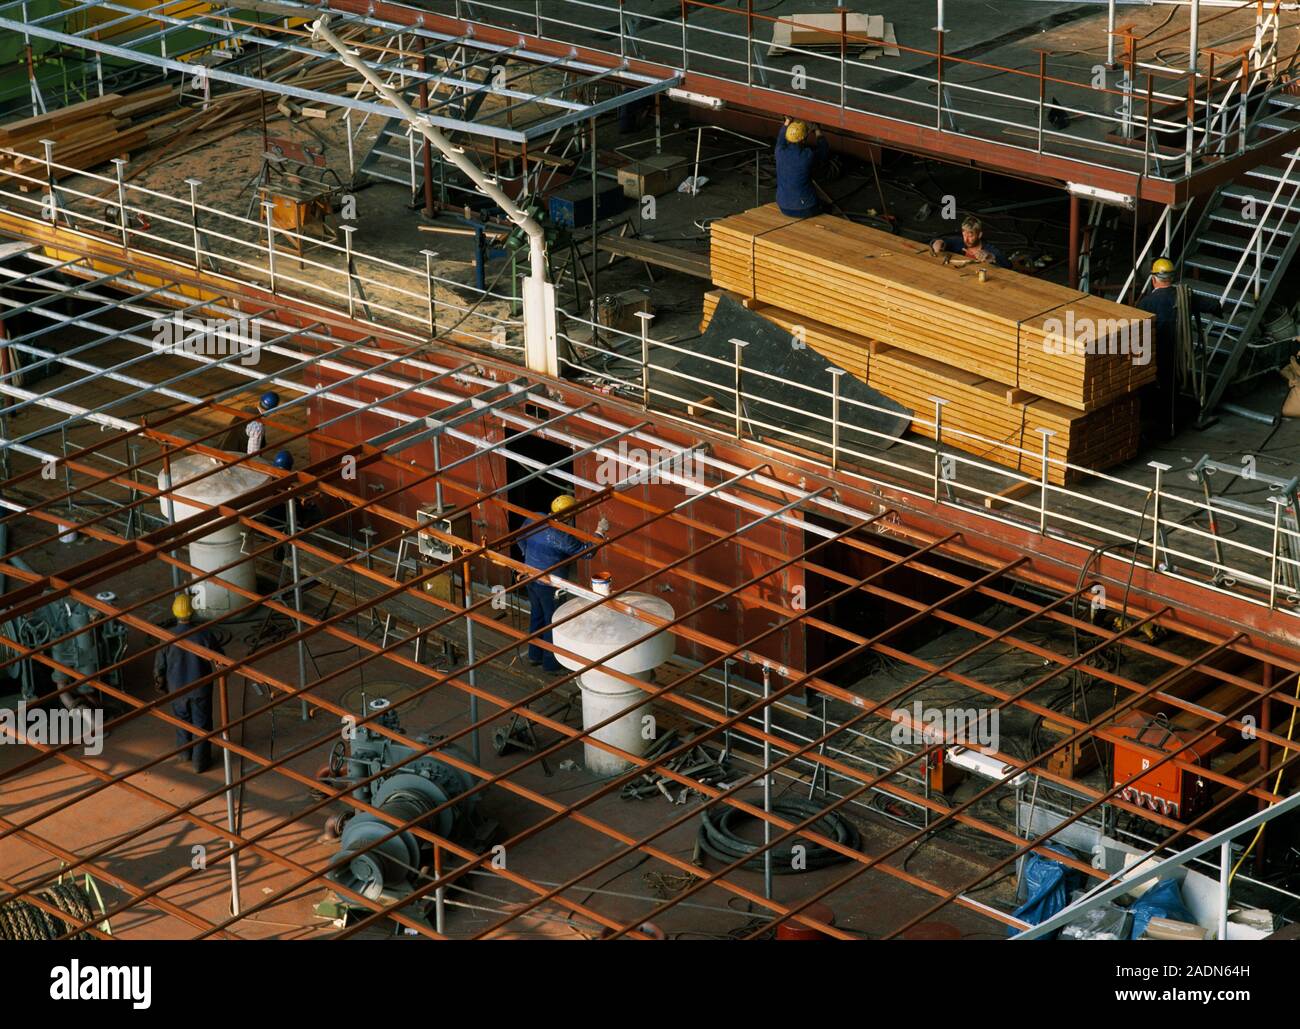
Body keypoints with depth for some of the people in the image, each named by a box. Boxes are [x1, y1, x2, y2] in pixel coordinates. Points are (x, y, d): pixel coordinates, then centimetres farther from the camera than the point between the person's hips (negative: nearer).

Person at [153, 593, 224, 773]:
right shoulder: (204, 635, -22)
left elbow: (159, 667, -8)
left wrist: (161, 686, 11)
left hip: (177, 689, 1)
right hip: (201, 688, -1)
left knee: (182, 718, 26)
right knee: (201, 724, 16)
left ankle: (185, 752, 41)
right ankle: (200, 761, 25)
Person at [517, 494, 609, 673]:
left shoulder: (534, 520, -7)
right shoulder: (561, 536, -28)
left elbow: (520, 539, 11)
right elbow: (586, 552, -20)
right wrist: (600, 532, -10)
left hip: (531, 577, 7)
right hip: (549, 584, -7)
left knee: (536, 615, 24)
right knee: (554, 621, 10)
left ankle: (534, 655, 38)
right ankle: (551, 663, 21)